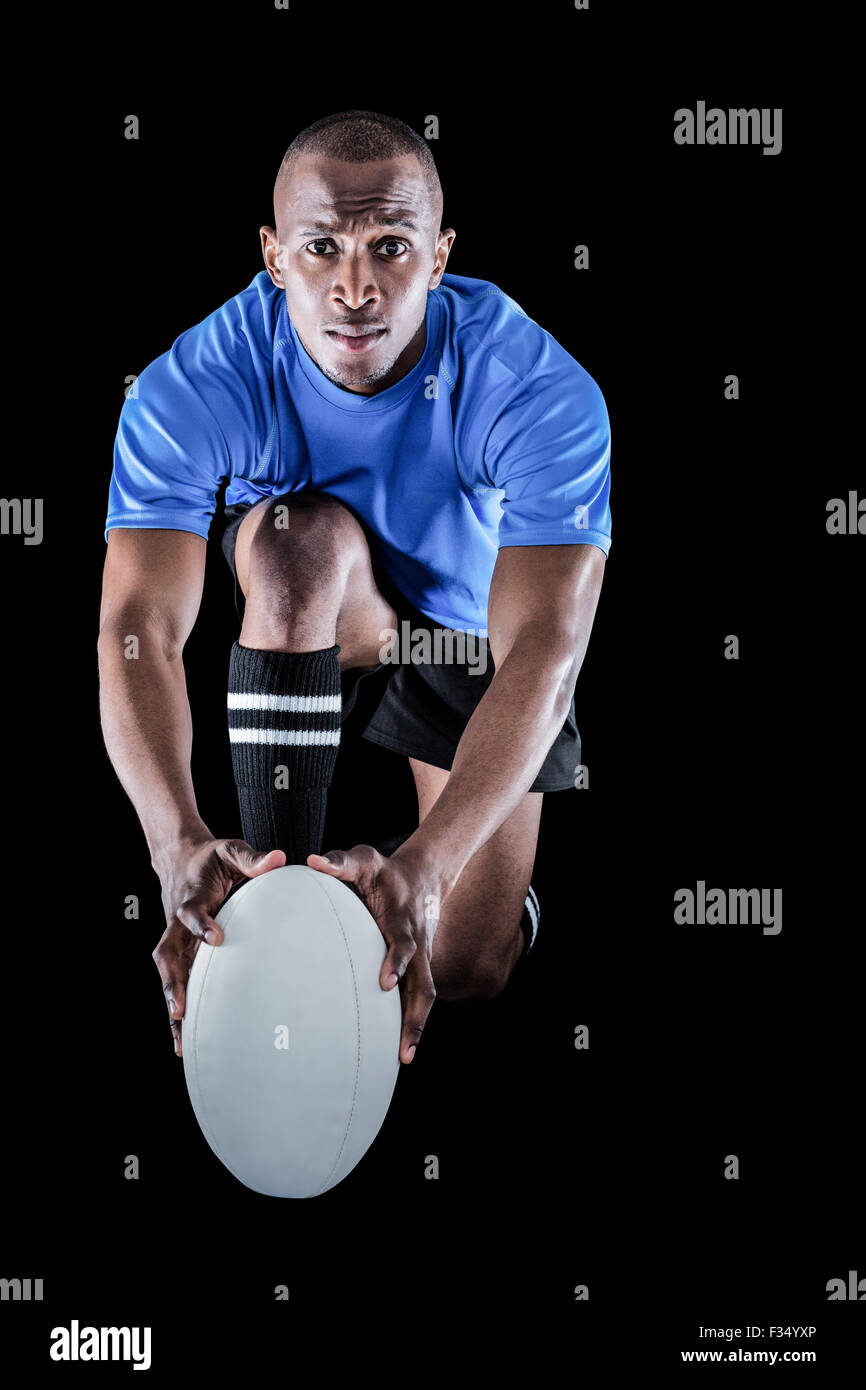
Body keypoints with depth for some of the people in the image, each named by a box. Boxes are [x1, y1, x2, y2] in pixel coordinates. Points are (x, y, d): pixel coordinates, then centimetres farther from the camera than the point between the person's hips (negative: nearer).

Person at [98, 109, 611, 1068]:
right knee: (301, 534, -38)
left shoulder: (542, 392, -35)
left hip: (474, 622, 0)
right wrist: (180, 843, -60)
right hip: (301, 600, 0)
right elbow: (137, 629, -41)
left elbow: (543, 653, -44)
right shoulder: (192, 386, -31)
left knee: (468, 973, -6)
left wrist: (423, 864, -59)